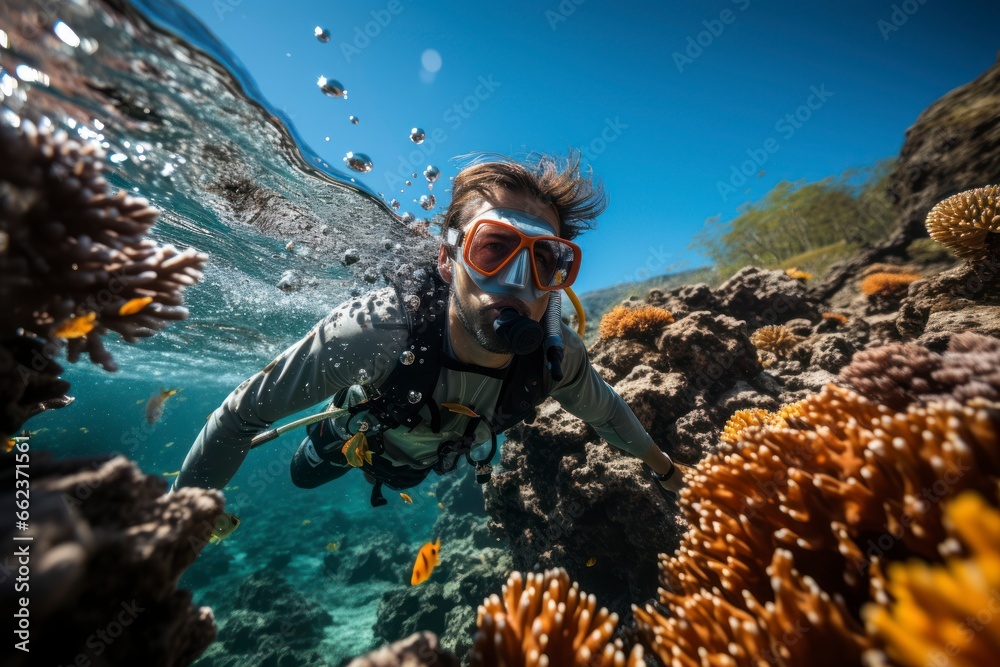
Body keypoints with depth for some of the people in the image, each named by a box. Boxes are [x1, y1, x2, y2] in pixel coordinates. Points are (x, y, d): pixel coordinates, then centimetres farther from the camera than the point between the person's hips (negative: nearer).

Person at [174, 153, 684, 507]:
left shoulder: (558, 356, -37)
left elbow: (605, 410, -14)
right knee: (303, 475, 31)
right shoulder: (374, 328, -48)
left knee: (403, 475, 39)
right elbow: (243, 413, -31)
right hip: (355, 437, -2)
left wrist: (661, 465, 3)